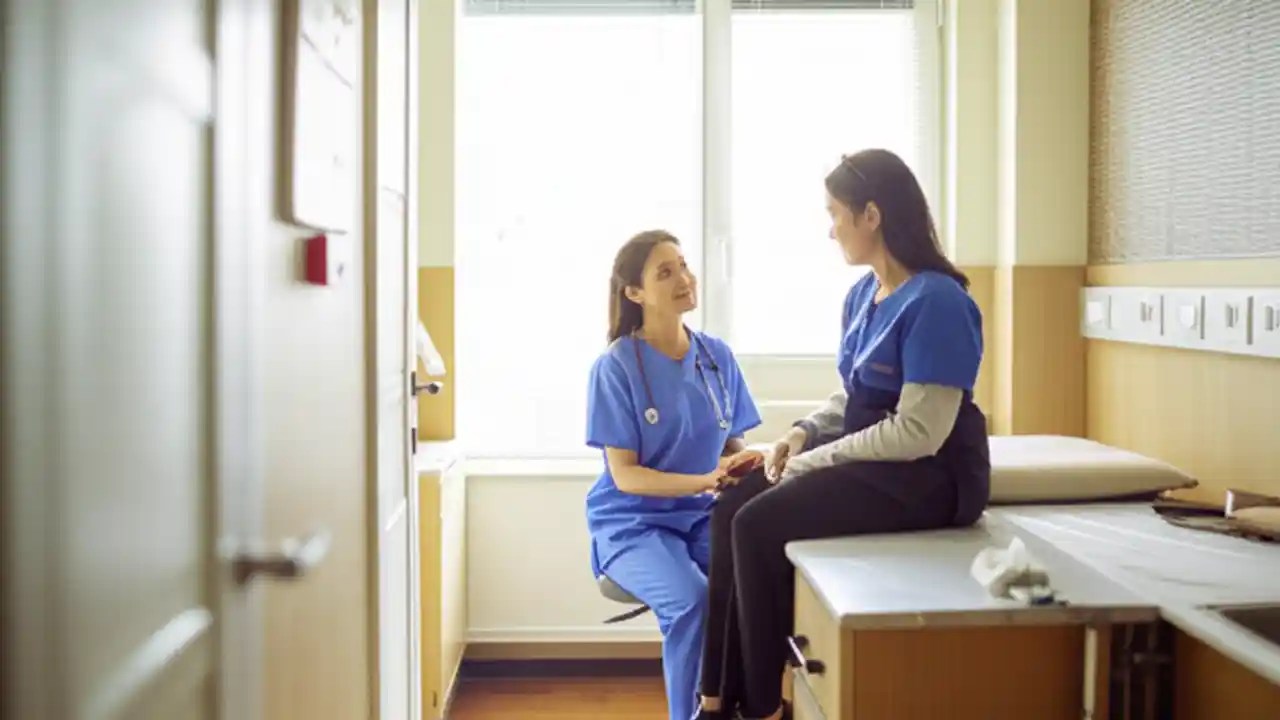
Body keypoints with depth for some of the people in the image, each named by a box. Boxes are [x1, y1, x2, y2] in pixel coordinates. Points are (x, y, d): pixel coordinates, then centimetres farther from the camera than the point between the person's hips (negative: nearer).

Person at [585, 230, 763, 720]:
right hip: (632, 523, -4)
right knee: (692, 600, -32)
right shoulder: (616, 366, -10)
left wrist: (746, 464, -15)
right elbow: (625, 476, -13)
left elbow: (732, 446, 10)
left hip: (701, 516, 4)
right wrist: (706, 480, -25)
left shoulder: (717, 356, 4)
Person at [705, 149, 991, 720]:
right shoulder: (861, 295, 8)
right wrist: (804, 432, -2)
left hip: (927, 476, -9)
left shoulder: (936, 302, -19)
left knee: (760, 524, -21)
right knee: (731, 509, -5)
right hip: (869, 457, 9)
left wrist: (815, 460, -19)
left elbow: (919, 433, -23)